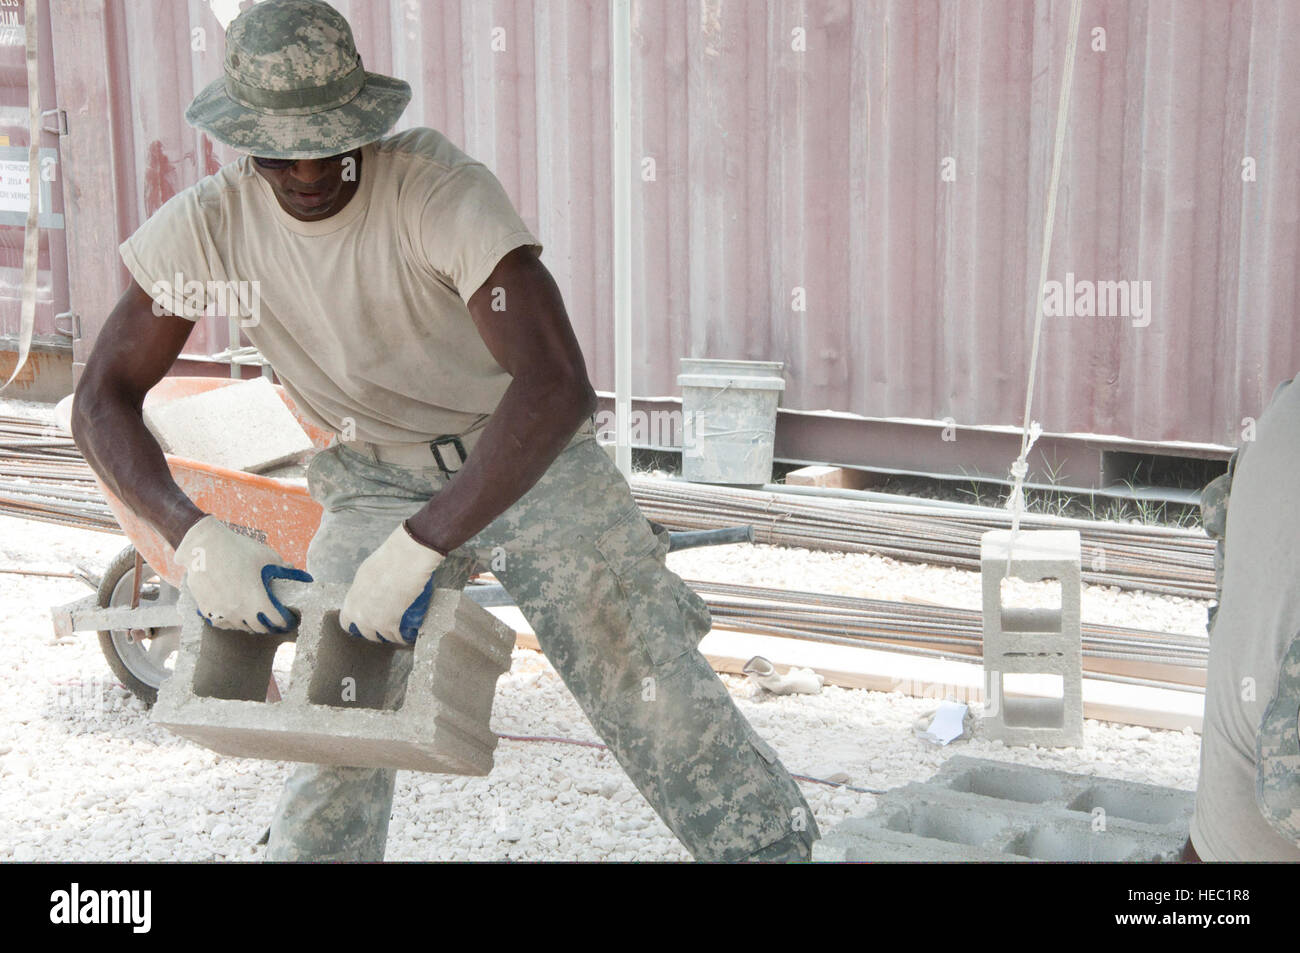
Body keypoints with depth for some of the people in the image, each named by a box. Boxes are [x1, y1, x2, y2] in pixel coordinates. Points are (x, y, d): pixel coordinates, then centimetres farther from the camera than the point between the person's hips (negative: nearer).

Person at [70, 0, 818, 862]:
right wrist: (194, 534, -30)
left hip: (528, 457, -3)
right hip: (373, 485, 3)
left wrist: (415, 549, -44)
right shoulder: (207, 229, -15)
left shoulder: (439, 189, -29)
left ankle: (770, 841, 7)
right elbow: (103, 401, -12)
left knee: (656, 691, -9)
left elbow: (556, 386, -39)